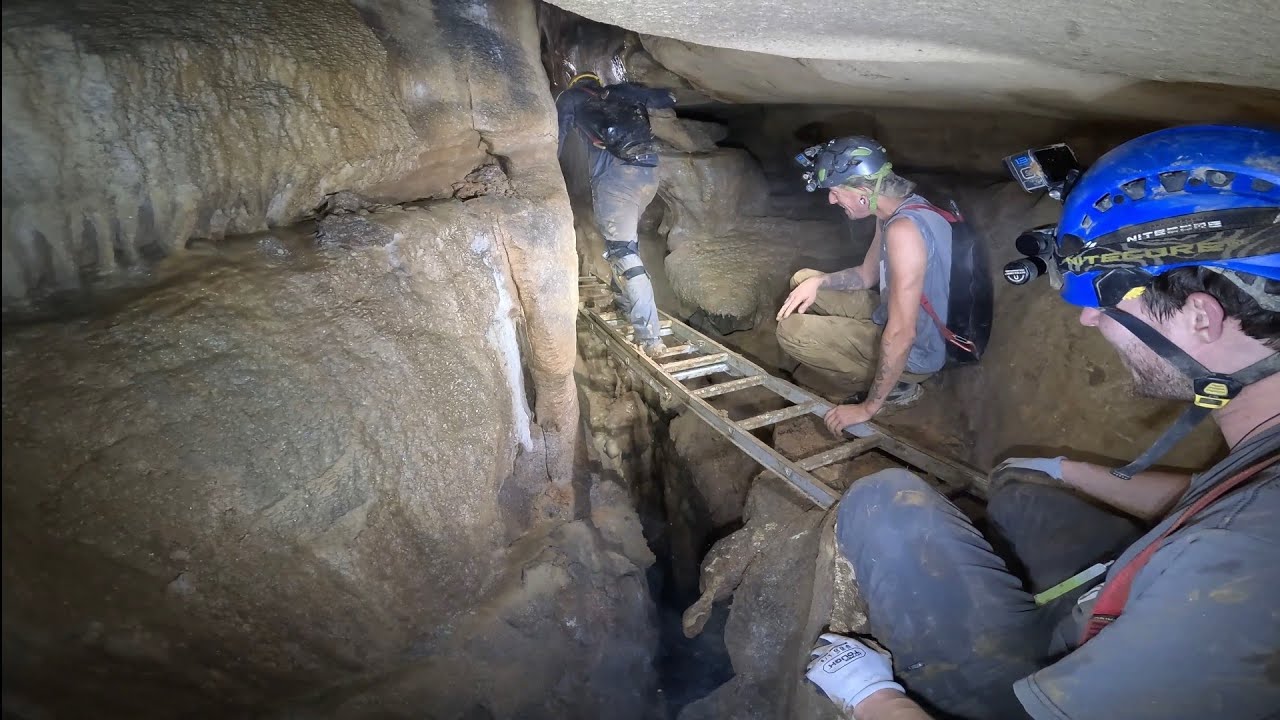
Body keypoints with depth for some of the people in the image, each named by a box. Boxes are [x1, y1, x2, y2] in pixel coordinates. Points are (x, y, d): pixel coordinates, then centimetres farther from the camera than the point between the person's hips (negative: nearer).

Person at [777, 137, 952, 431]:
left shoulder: (903, 230, -32)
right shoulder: (895, 210, -1)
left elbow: (901, 335, -33)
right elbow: (867, 274, 14)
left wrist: (868, 407, -24)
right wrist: (816, 283, -6)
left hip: (912, 351, -9)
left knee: (791, 331, -17)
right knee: (803, 281, 13)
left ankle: (896, 385, -2)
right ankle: (885, 377, 11)